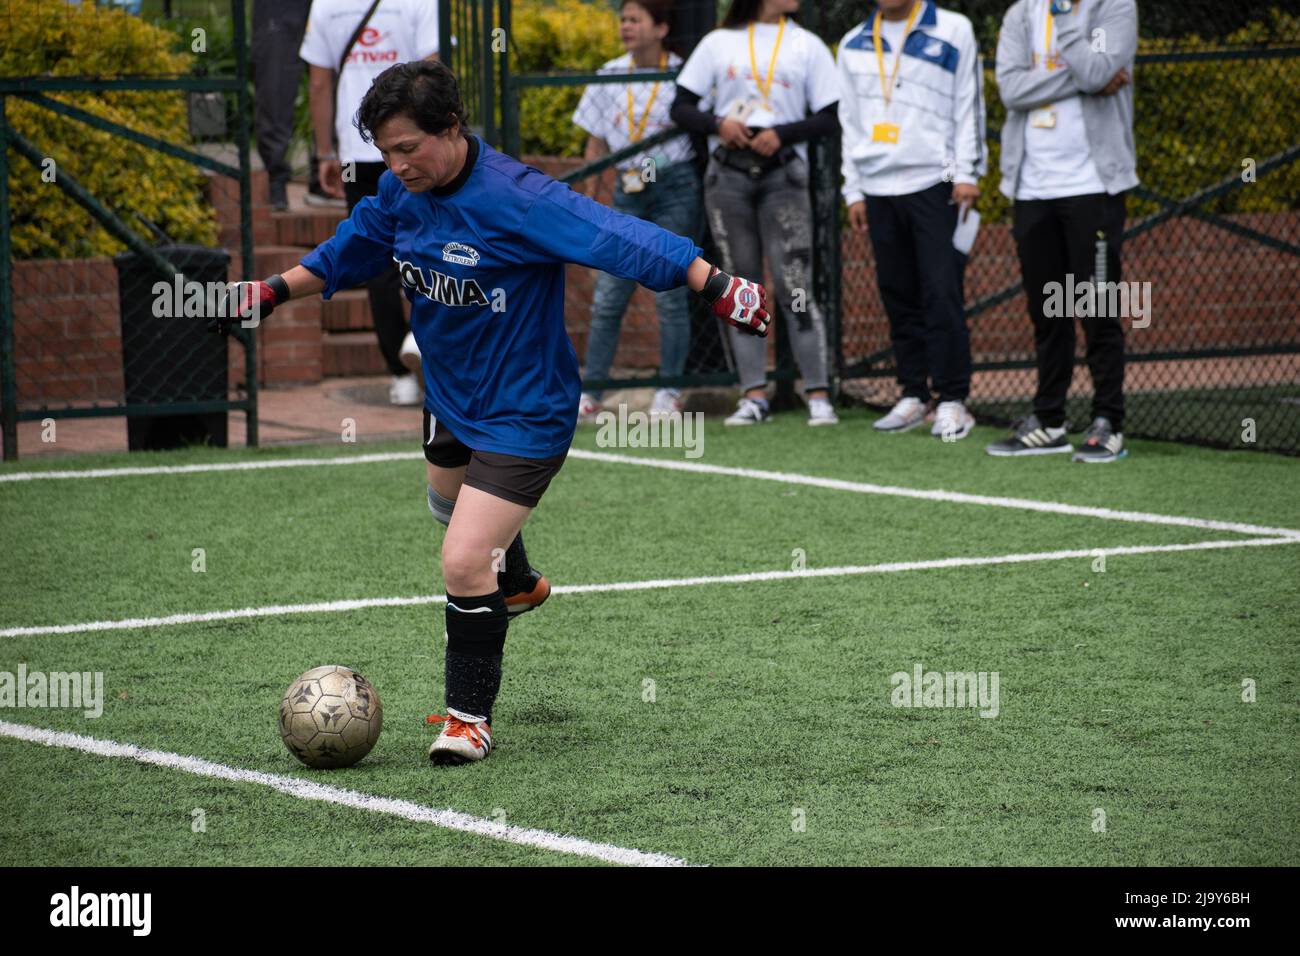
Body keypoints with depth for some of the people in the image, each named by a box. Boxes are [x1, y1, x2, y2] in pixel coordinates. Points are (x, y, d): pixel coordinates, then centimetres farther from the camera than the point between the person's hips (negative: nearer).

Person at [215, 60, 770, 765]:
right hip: (449, 398, 9)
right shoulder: (402, 191, -7)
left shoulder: (516, 199, -30)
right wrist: (275, 290, 9)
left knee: (464, 563, -14)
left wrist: (714, 285, -43)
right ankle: (516, 584, 67)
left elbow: (617, 236, -35)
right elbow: (349, 252, 14)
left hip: (522, 411, -8)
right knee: (449, 503, 34)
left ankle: (470, 715, 7)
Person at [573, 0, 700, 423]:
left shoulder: (682, 74, -4)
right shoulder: (610, 76, 7)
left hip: (674, 188, -4)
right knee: (607, 297, -1)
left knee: (669, 293, -3)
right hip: (627, 190, 4)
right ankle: (589, 392, 2)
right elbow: (596, 144, 12)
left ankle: (670, 390, 8)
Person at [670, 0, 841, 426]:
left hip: (782, 174, -2)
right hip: (728, 175, 2)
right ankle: (754, 395, 5)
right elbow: (681, 108, 10)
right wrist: (718, 123, -9)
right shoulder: (718, 43, 11)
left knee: (794, 287, -10)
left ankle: (818, 395, -9)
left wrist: (782, 134, -12)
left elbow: (830, 119, 4)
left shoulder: (808, 45, 9)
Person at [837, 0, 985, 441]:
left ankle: (952, 400, -8)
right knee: (898, 296, 5)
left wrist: (966, 173, -6)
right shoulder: (854, 44, 16)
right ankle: (913, 393, 12)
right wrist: (854, 190, 13)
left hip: (935, 185, -4)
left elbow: (968, 106, 1)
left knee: (942, 293, -10)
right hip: (878, 189, 4)